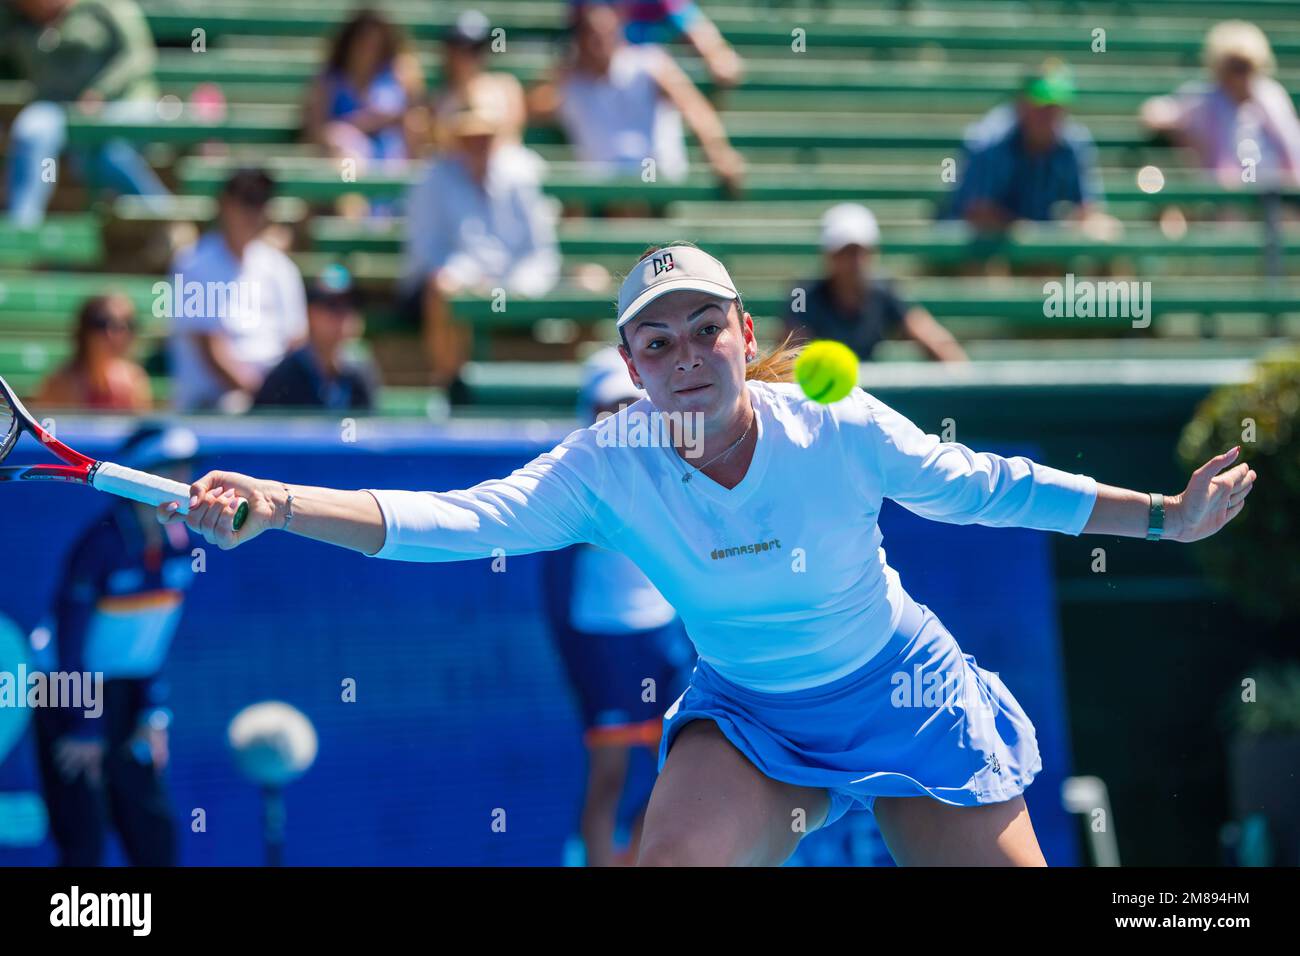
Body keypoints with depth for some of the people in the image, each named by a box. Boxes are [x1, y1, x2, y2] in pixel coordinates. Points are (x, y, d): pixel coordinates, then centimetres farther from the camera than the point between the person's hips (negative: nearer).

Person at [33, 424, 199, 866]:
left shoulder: (178, 544, 0)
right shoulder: (101, 544, -20)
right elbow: (70, 637, -18)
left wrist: (154, 713, 3)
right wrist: (82, 727, -17)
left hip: (126, 696, 7)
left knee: (156, 837, 5)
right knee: (84, 839, -8)